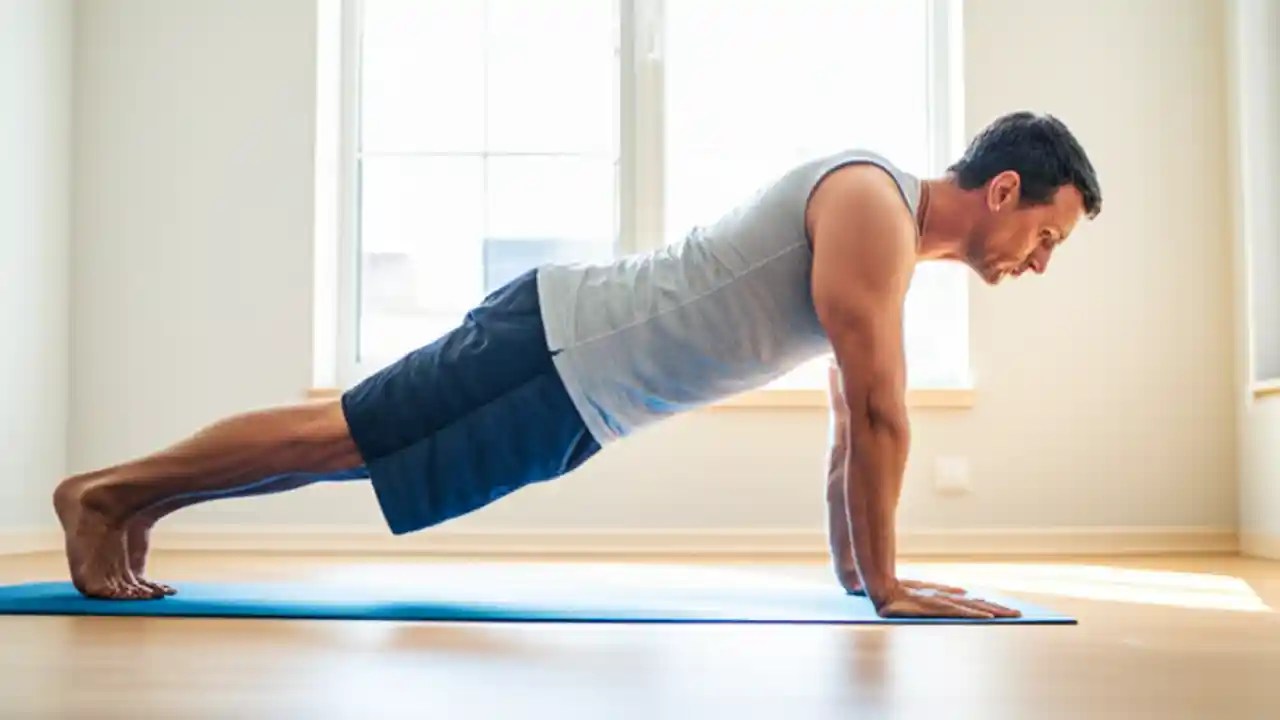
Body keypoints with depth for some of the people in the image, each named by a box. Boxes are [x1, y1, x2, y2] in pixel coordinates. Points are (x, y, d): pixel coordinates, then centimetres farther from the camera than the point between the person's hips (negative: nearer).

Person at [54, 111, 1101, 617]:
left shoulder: (892, 240, 12)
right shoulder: (873, 203, -19)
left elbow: (856, 419, 18)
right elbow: (880, 413, -22)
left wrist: (852, 563, 16)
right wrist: (886, 582, -15)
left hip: (581, 371, 9)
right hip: (561, 354, -9)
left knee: (346, 445, 15)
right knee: (340, 437, 0)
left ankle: (134, 503, 28)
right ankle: (107, 492, 14)